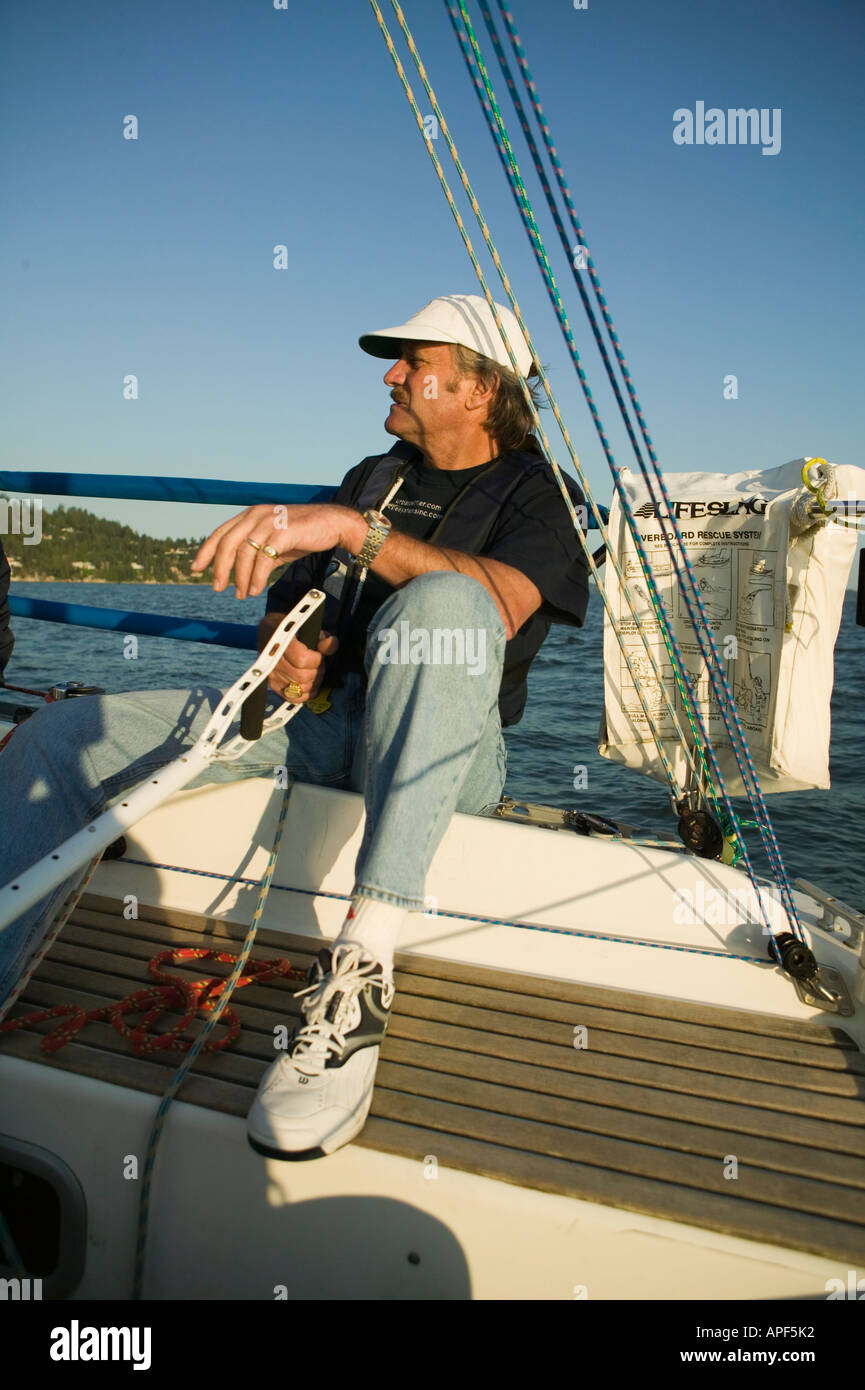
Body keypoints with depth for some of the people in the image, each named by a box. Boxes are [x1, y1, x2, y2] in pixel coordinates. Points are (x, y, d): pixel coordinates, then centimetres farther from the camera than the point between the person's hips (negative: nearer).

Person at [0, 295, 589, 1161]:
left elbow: (500, 602, -18)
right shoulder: (371, 478, 25)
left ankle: (359, 969, -44)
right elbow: (284, 607, 24)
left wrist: (353, 530, -30)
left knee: (443, 601, -38)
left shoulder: (537, 491, 6)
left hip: (448, 755, -5)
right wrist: (283, 649, 0)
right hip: (313, 724, 6)